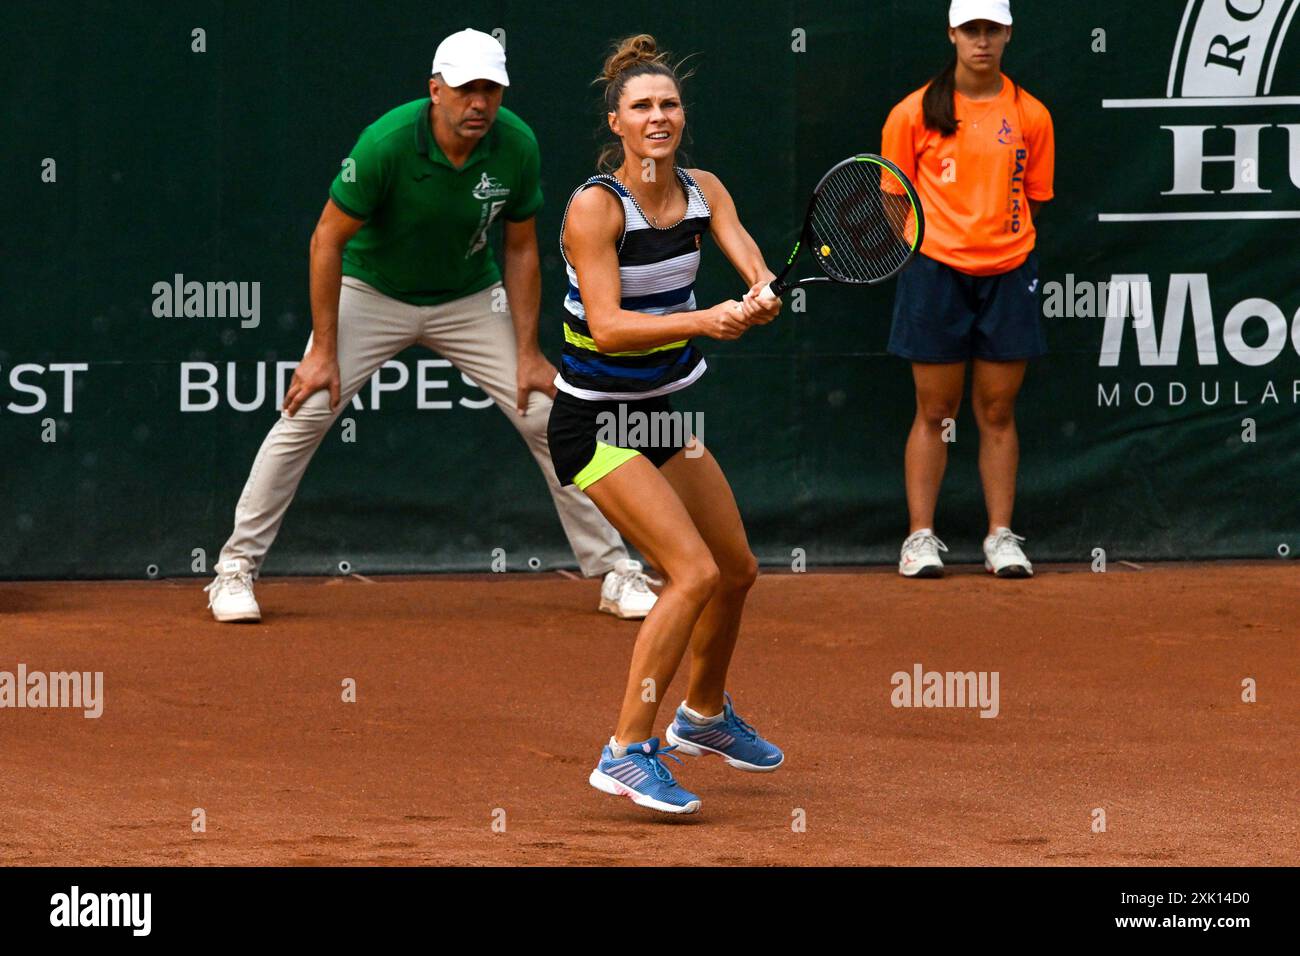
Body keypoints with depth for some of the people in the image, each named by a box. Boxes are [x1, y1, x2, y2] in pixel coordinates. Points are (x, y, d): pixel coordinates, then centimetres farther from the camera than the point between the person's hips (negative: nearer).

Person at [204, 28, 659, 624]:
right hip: (372, 294, -3)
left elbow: (520, 250, -4)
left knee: (547, 416, -4)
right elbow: (327, 240, -18)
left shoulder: (517, 146, -18)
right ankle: (236, 569, -3)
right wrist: (323, 350, -19)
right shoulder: (387, 143, -28)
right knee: (305, 414, -15)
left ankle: (614, 573, 8)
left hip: (470, 301, 3)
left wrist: (527, 352, -6)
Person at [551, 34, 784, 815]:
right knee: (695, 572, -20)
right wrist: (704, 322, -41)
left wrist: (762, 294, -41)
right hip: (596, 421, -8)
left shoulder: (703, 191, 0)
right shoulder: (595, 206, -19)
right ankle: (628, 751, -14)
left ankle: (705, 715, 43)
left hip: (664, 412, 8)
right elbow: (608, 327, -28)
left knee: (737, 568, 18)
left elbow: (747, 255, -17)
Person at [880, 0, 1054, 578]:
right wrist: (935, 239, -2)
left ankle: (1001, 538, 11)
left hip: (1007, 273, 2)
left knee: (998, 412, 5)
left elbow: (1032, 199, 12)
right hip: (936, 271, -2)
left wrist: (1001, 239, 4)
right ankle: (920, 539, 6)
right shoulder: (914, 114, 0)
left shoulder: (1030, 116, 5)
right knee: (935, 412, 1)